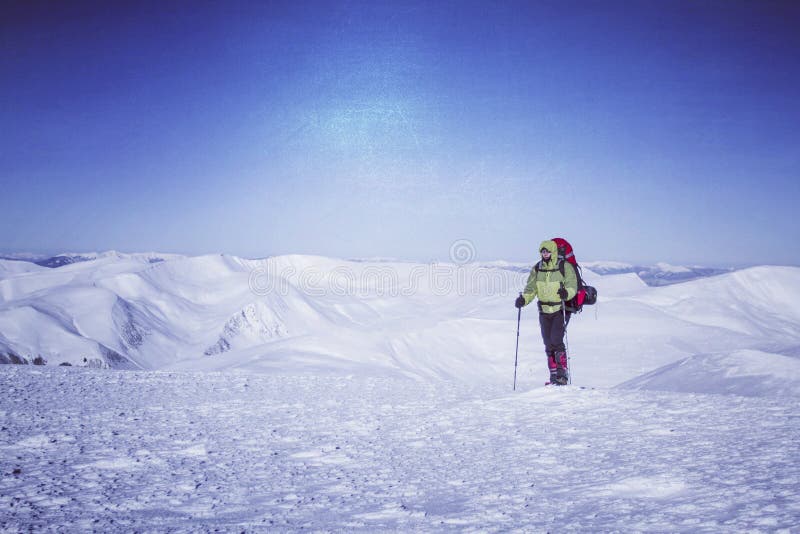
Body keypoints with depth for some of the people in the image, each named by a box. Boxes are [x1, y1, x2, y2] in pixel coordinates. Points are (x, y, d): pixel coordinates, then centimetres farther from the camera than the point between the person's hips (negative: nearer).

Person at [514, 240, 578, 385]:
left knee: (556, 340, -17)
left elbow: (572, 285, -12)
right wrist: (524, 299, -14)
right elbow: (531, 289, 5)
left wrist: (566, 293, -33)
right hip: (544, 312, 5)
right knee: (548, 344, 6)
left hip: (561, 310, -4)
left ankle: (563, 374, -8)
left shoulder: (565, 267, -7)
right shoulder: (537, 269, 6)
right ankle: (554, 375, 15)